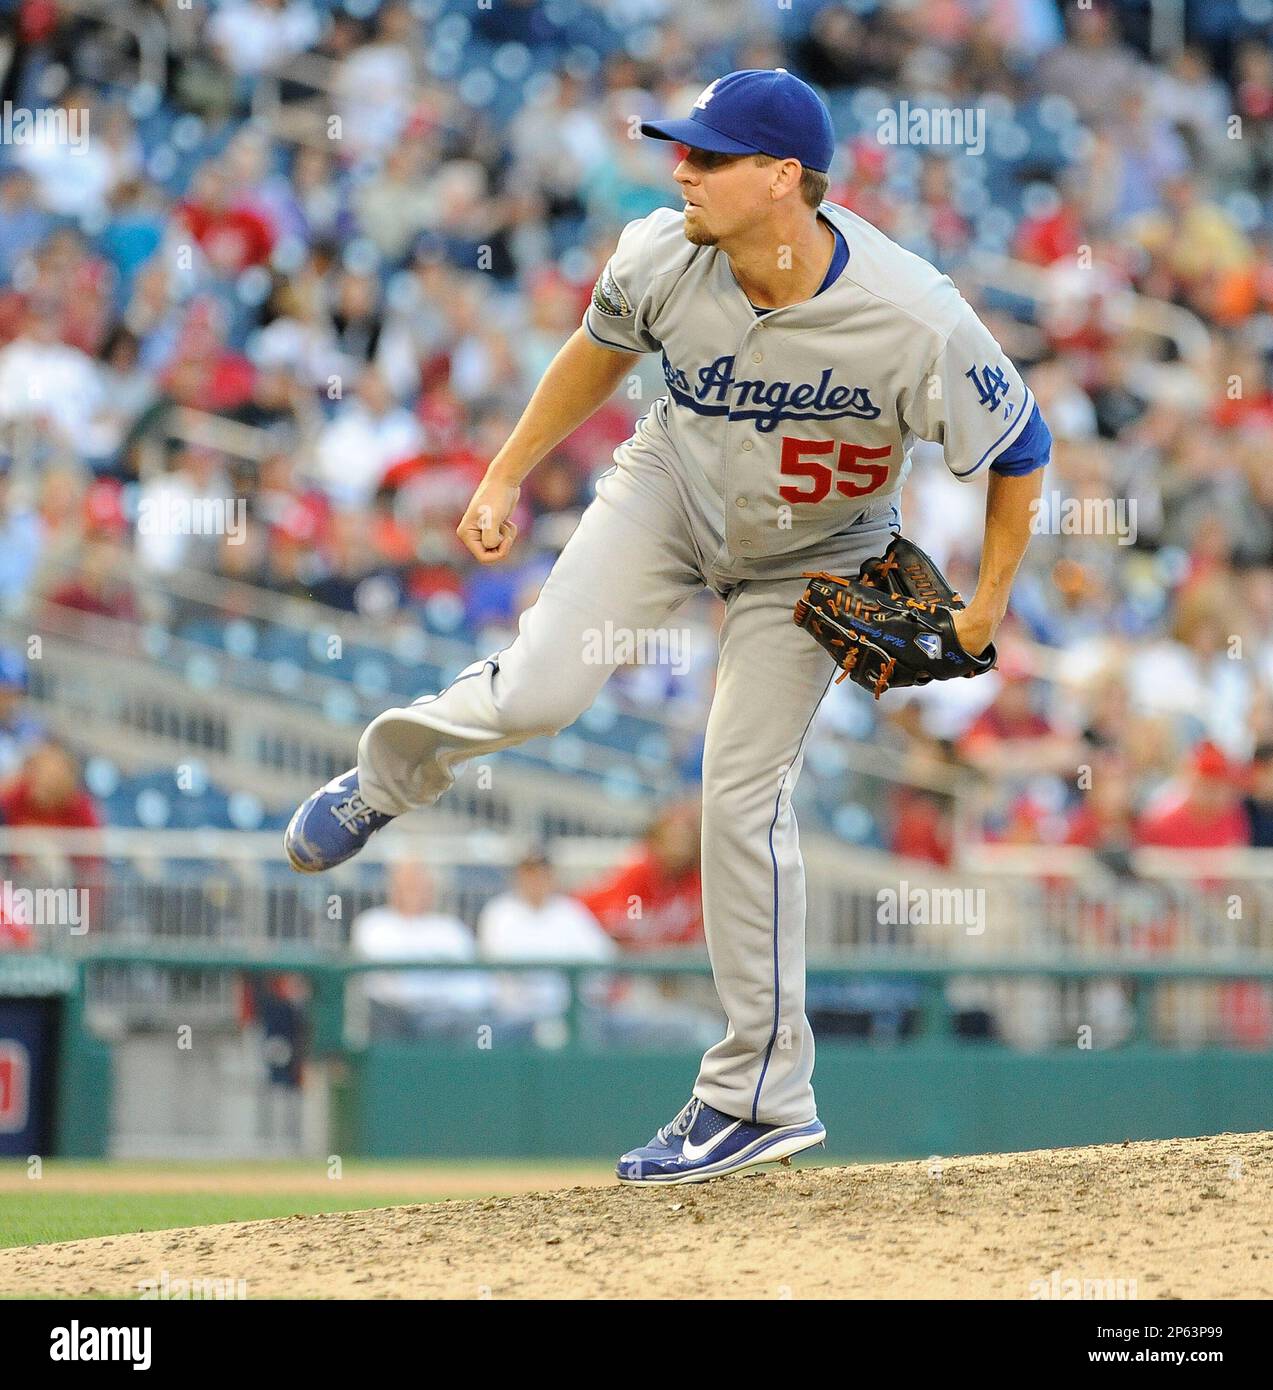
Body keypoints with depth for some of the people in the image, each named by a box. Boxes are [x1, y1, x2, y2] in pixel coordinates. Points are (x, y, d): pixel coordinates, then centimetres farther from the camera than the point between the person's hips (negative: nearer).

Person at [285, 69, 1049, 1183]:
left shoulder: (919, 324, -34)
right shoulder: (661, 256, -23)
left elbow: (1022, 447, -18)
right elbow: (601, 350, 1)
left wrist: (987, 610, -13)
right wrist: (506, 479, 4)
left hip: (814, 556, -2)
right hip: (673, 489, 2)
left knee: (743, 797, -6)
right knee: (538, 693, -21)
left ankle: (762, 1095, 7)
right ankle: (393, 769, 15)